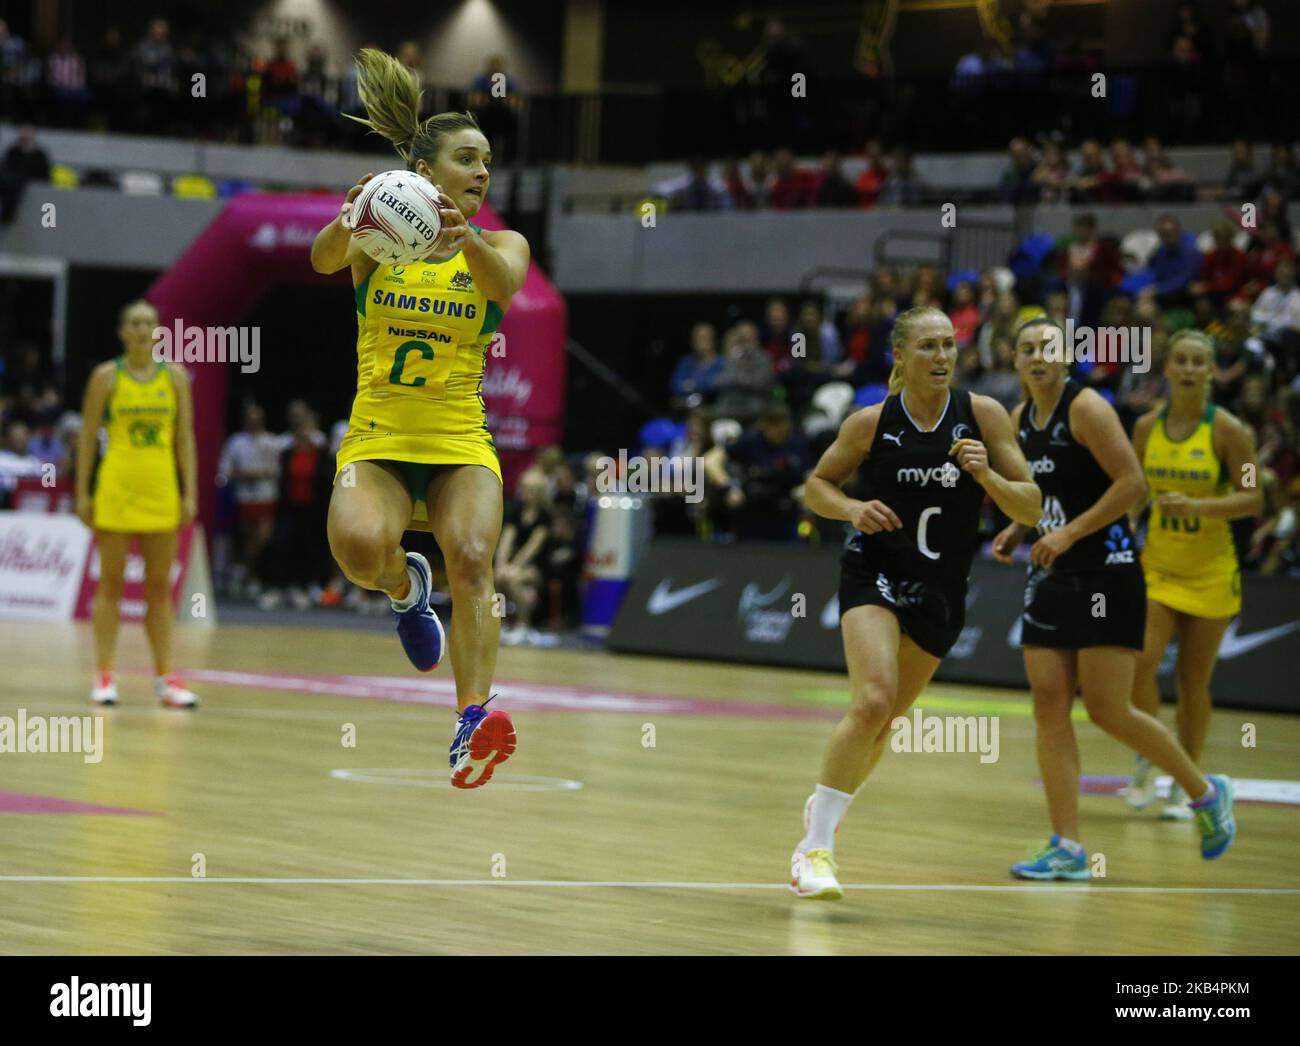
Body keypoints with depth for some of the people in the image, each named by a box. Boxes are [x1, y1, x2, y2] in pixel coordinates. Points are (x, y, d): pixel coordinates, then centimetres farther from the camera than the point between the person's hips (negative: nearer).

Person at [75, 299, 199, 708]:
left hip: (162, 490, 2)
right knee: (111, 584, 1)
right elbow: (88, 438, 1)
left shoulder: (175, 376, 6)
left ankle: (165, 676, 7)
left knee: (160, 587, 4)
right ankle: (105, 676, 4)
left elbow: (185, 439, 6)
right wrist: (82, 493, -4)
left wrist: (190, 493, 0)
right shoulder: (106, 376, 0)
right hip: (116, 487, -2)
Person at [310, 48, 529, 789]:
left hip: (461, 441, 1)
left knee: (471, 557, -28)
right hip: (377, 439, -1)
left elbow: (505, 281, -18)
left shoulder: (499, 244, 6)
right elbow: (324, 260, -18)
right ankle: (405, 586, 6)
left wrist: (465, 239, -41)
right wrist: (348, 224, -42)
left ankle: (473, 726, -37)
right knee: (360, 546, -30)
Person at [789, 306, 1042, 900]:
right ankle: (814, 848, -15)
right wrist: (852, 509, -17)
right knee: (874, 702, -24)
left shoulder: (983, 416, -7)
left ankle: (824, 806, 43)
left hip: (942, 593, 3)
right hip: (875, 574, -3)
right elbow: (817, 486, 4)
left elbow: (1030, 509, -6)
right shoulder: (872, 422, -9)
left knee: (885, 719, 15)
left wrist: (986, 475, -24)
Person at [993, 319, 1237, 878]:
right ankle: (1066, 848, 0)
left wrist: (1071, 532, -21)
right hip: (1051, 577, 7)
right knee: (1049, 707, -2)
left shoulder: (1087, 408, -12)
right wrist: (1017, 531, 7)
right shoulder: (1020, 420, 11)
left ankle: (1206, 792, 15)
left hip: (1106, 574, -7)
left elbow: (1132, 483, -18)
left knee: (1108, 711, -7)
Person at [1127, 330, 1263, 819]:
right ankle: (1146, 763, 2)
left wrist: (1197, 506, -26)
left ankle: (1185, 785, 15)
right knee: (1141, 659, -17)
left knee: (1193, 680, 3)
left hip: (1209, 572, -2)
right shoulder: (1147, 427, 2)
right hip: (1156, 563, 2)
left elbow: (1252, 499, -12)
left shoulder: (1228, 430, -9)